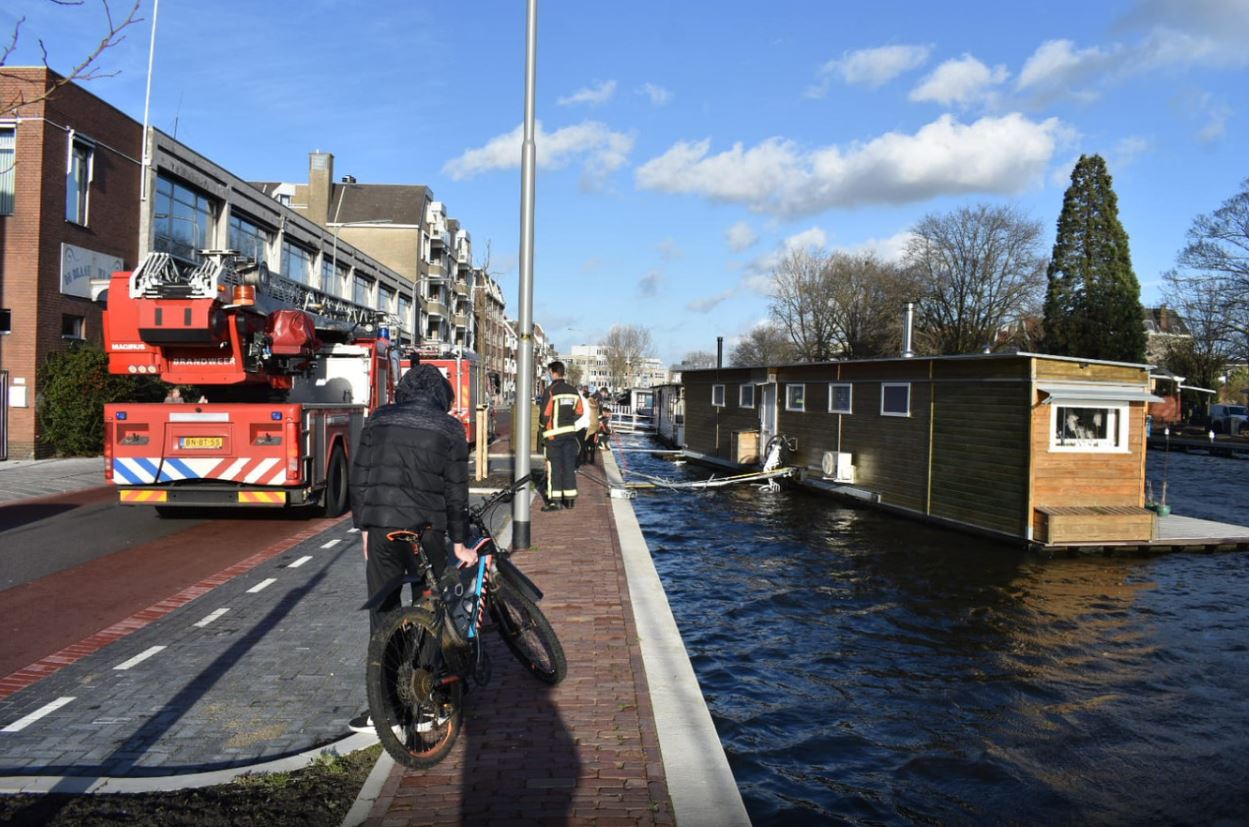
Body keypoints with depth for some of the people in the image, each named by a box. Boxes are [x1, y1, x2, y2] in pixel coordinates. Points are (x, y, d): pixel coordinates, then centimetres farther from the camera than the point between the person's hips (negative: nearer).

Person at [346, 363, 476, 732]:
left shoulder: (379, 421, 7)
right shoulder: (449, 429, 1)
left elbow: (358, 478, 7)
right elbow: (456, 492, 0)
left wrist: (364, 527, 15)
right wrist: (459, 543, 7)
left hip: (381, 527, 1)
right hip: (426, 529, -1)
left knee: (383, 615, 7)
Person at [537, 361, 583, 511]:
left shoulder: (551, 390, -13)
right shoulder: (573, 391, 7)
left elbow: (545, 414, -15)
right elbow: (579, 411, 10)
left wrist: (543, 425, 4)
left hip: (554, 434, -6)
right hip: (570, 432, 6)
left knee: (554, 466, -1)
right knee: (569, 466, 11)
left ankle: (555, 500, -3)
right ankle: (570, 499, 17)